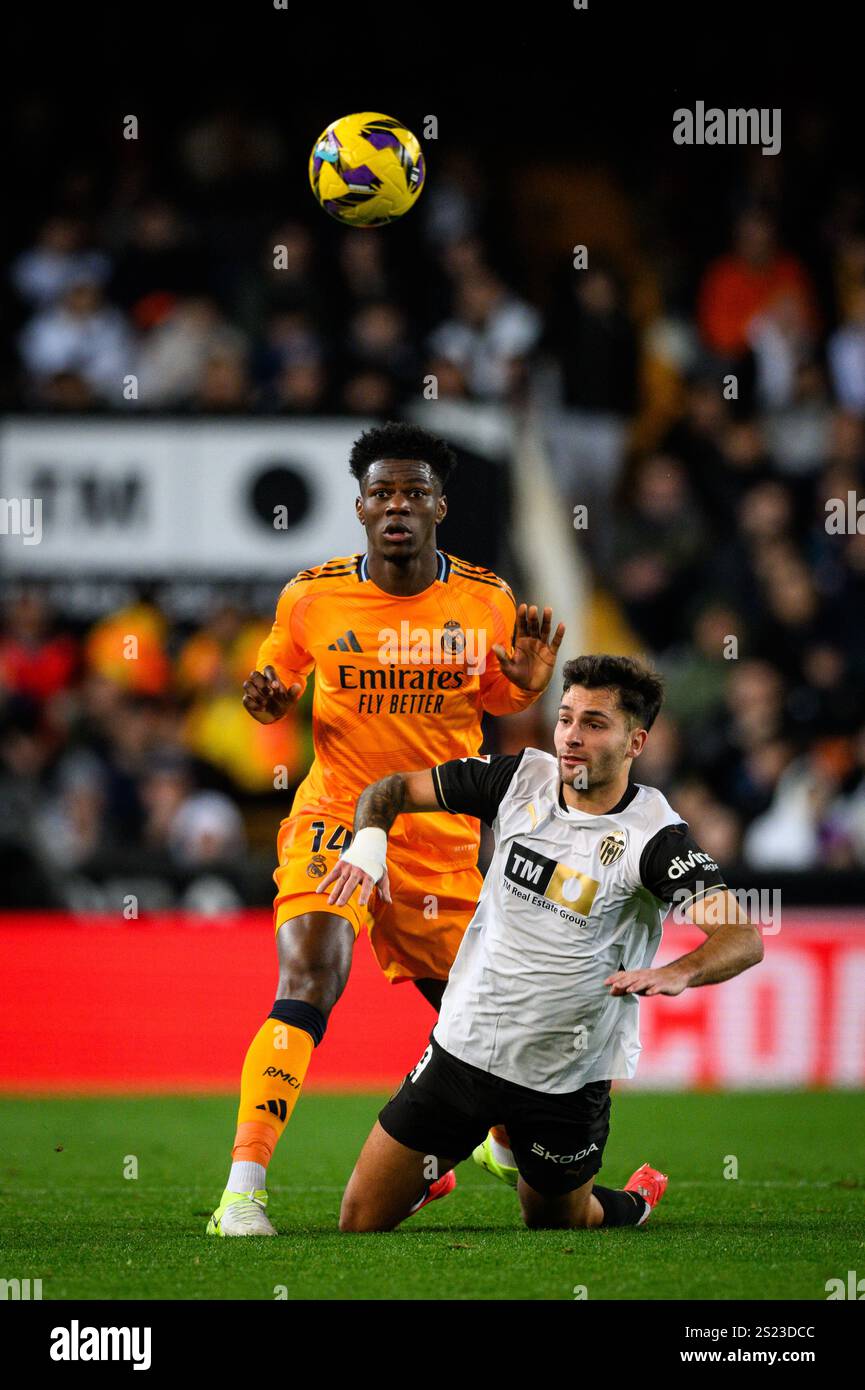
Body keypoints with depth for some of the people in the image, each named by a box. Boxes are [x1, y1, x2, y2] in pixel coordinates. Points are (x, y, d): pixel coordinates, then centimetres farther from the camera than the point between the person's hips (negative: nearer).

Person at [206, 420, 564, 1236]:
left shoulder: (486, 602, -2)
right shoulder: (311, 598, -5)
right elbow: (279, 681, 12)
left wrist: (529, 685, -9)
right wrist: (268, 701, -11)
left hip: (444, 836, 2)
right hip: (336, 816, -2)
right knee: (308, 982, -24)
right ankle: (243, 1191, -26)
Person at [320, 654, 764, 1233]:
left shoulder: (654, 836, -17)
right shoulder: (522, 778, -4)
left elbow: (744, 939, -27)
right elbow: (393, 789, 6)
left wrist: (679, 973, -48)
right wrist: (369, 838, -17)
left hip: (567, 1076, -3)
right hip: (463, 1047, 3)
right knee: (361, 1224, 4)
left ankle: (637, 1202, 49)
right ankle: (436, 1170, 38)